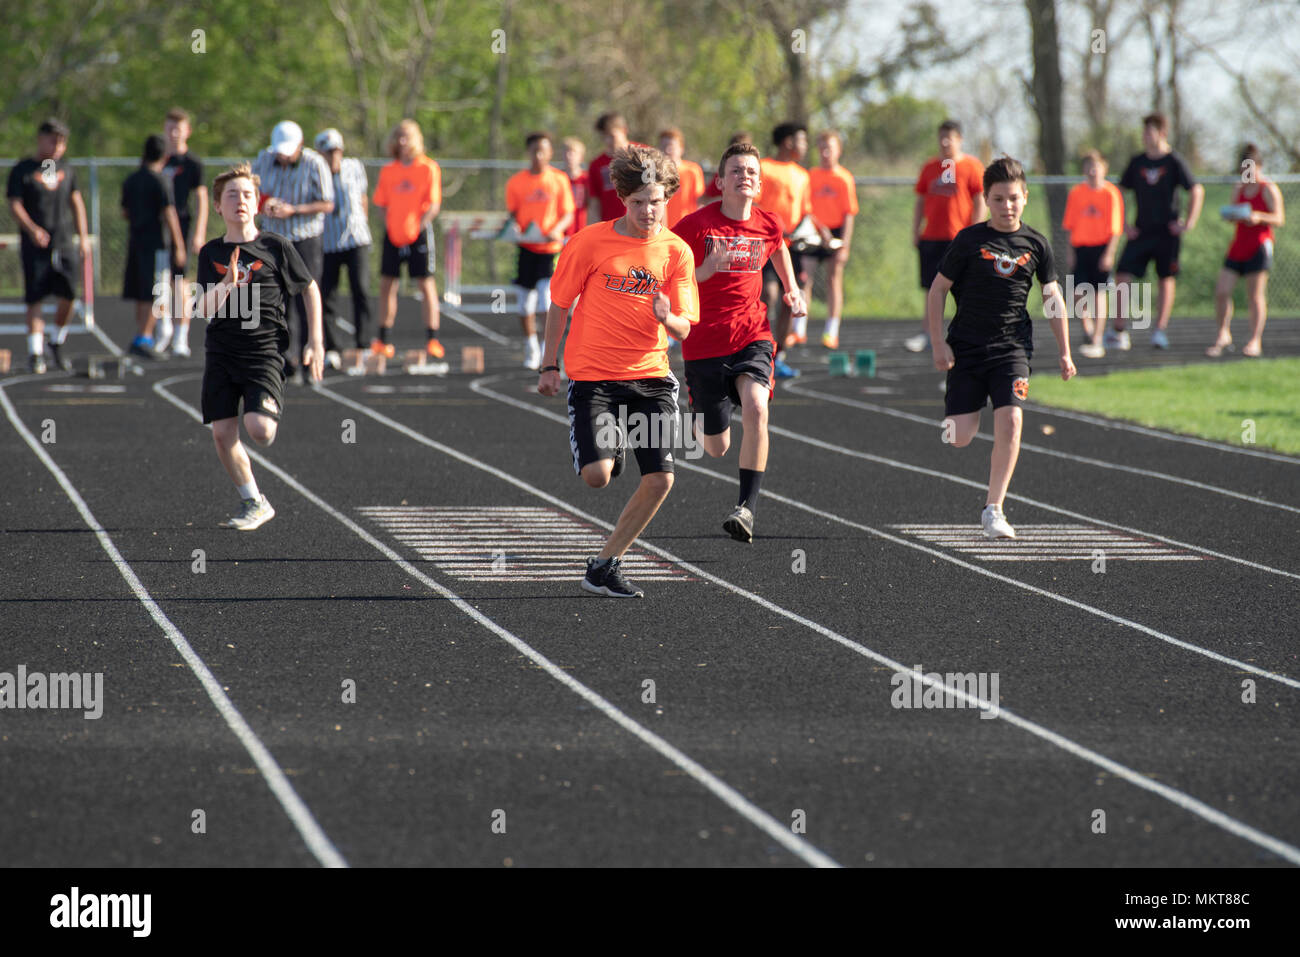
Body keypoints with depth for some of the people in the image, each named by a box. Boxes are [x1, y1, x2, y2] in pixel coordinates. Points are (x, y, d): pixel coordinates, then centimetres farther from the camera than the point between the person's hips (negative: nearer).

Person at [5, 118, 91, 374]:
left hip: (64, 244, 4)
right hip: (35, 245, -4)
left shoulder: (66, 170, 13)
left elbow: (76, 203, 19)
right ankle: (35, 352, 1)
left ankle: (57, 343, 16)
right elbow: (14, 205, -7)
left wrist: (83, 237, 11)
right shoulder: (22, 170, -1)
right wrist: (32, 229, -22)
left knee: (68, 296, -5)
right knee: (34, 299, -4)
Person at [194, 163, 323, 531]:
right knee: (222, 434, -1)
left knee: (258, 428, -21)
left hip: (264, 351, -3)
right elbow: (204, 310, -2)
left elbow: (310, 290, 10)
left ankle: (272, 414, 17)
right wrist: (227, 283, -21)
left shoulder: (276, 246, -1)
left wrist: (315, 342, 5)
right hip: (221, 351, 4)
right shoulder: (211, 253, 6)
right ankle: (253, 502, 16)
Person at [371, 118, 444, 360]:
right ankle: (383, 340, 15)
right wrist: (388, 224, 2)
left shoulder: (428, 168, -4)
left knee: (426, 283, -5)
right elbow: (381, 203, 16)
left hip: (418, 233, -4)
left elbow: (434, 205, -7)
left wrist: (418, 226, -14)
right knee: (386, 284, 6)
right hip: (393, 235, 4)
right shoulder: (388, 171, 9)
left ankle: (432, 339, -5)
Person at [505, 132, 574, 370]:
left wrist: (557, 229, -18)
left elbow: (568, 214, 1)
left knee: (548, 299, -15)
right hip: (526, 247, 2)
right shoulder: (516, 182, 3)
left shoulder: (559, 180, 0)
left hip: (551, 247, -2)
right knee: (526, 301, 7)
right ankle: (530, 349, 24)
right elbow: (511, 213, 9)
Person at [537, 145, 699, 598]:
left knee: (660, 479, -9)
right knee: (597, 474, -19)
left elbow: (683, 329, 0)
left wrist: (668, 318, -23)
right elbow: (559, 304, 5)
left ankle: (604, 566, 6)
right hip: (593, 375, -3)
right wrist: (549, 366, 6)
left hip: (649, 374, 3)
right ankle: (610, 443, 20)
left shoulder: (676, 252, 1)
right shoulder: (591, 242, -5)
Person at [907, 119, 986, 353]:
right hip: (931, 237, 4)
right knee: (932, 288, 4)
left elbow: (980, 205, -3)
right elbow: (920, 203, 17)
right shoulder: (930, 167, 12)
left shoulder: (971, 166, -1)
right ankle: (927, 335, 7)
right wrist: (915, 234, 11)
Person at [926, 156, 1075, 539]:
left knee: (1010, 421, -19)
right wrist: (939, 344, -6)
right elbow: (937, 290, 0)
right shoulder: (969, 241, -4)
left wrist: (1064, 352, 10)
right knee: (960, 437, -4)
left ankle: (993, 509, -10)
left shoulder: (1035, 244, 2)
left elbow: (1053, 299, 11)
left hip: (1011, 347, 1)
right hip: (966, 346, -1)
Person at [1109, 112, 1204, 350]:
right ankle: (1119, 333, -7)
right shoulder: (1137, 162, 7)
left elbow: (1196, 191, -4)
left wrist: (1189, 222, -10)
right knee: (1123, 277, -8)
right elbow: (1119, 192, 14)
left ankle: (1160, 330, 9)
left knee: (1166, 279, 3)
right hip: (1140, 231, 3)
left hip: (1167, 232, -2)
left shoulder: (1175, 162, -4)